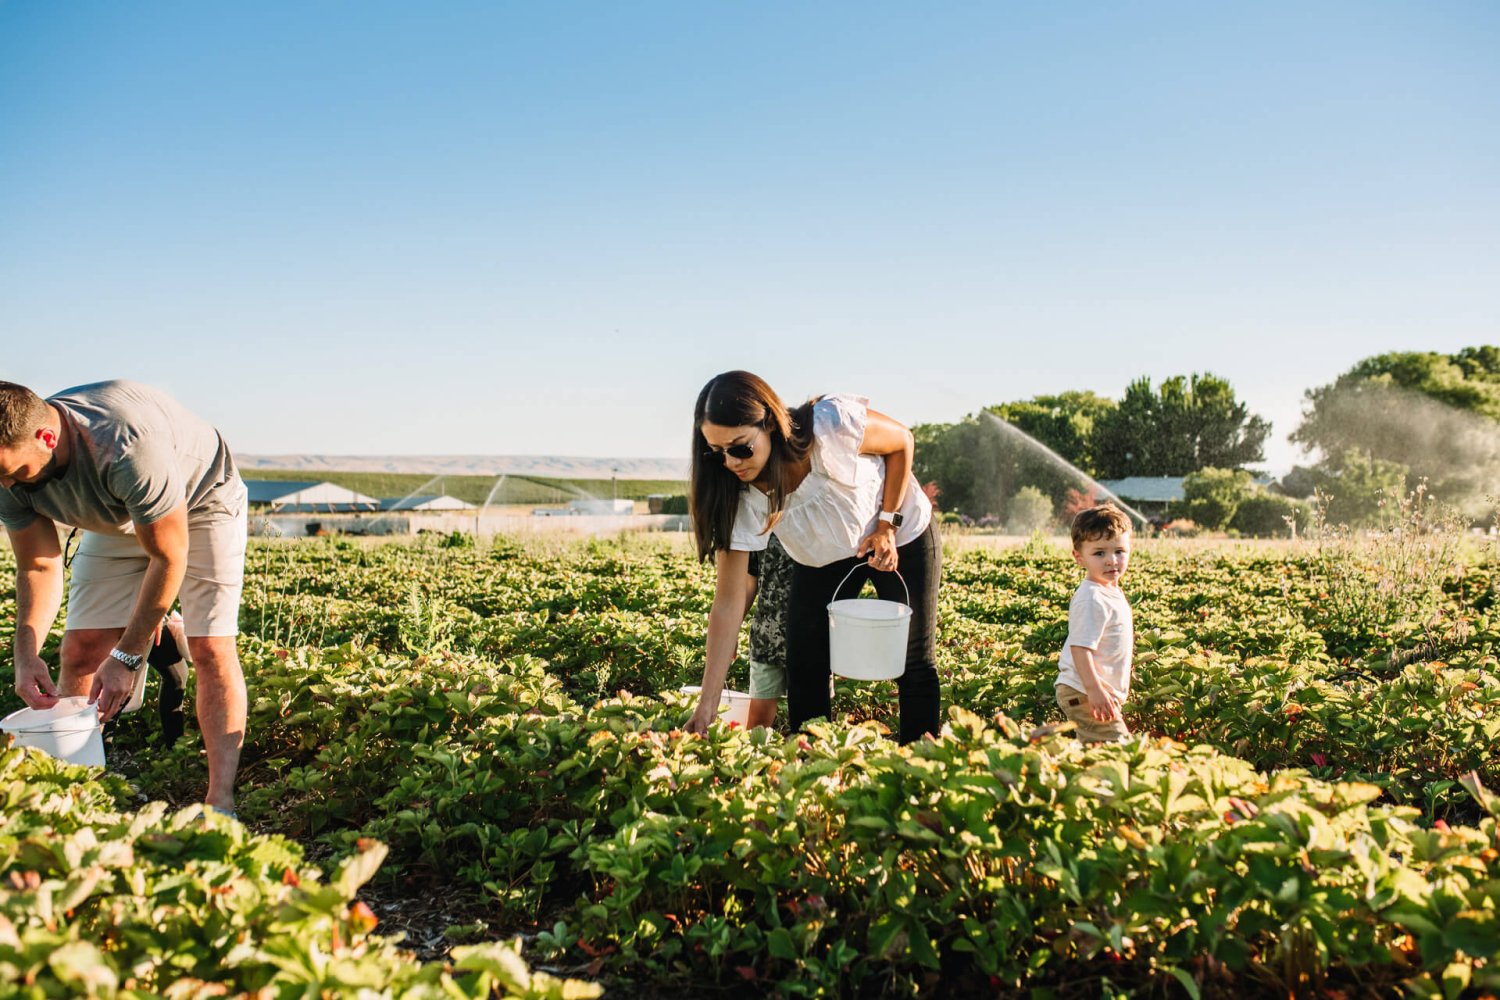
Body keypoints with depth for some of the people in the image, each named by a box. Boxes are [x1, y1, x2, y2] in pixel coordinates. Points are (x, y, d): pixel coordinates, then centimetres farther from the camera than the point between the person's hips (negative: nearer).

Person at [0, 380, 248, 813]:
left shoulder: (128, 447, -43)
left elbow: (169, 558, -32)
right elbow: (38, 567, -10)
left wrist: (126, 656, -27)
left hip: (200, 500, -6)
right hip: (115, 519, 6)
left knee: (211, 648, -17)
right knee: (80, 649, -6)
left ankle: (221, 800, -17)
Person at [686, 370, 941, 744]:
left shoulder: (833, 424, -38)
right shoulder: (740, 497, -28)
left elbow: (902, 441, -16)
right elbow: (728, 604, -27)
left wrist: (887, 524, -22)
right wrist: (706, 706, -31)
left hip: (903, 537, -2)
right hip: (823, 560, 3)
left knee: (915, 663, 2)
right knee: (803, 669, -5)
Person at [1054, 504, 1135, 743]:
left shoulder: (1111, 591, 11)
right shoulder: (1091, 599, -21)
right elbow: (1080, 647, -26)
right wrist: (1094, 688, -31)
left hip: (1102, 691, 10)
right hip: (1084, 694, -10)